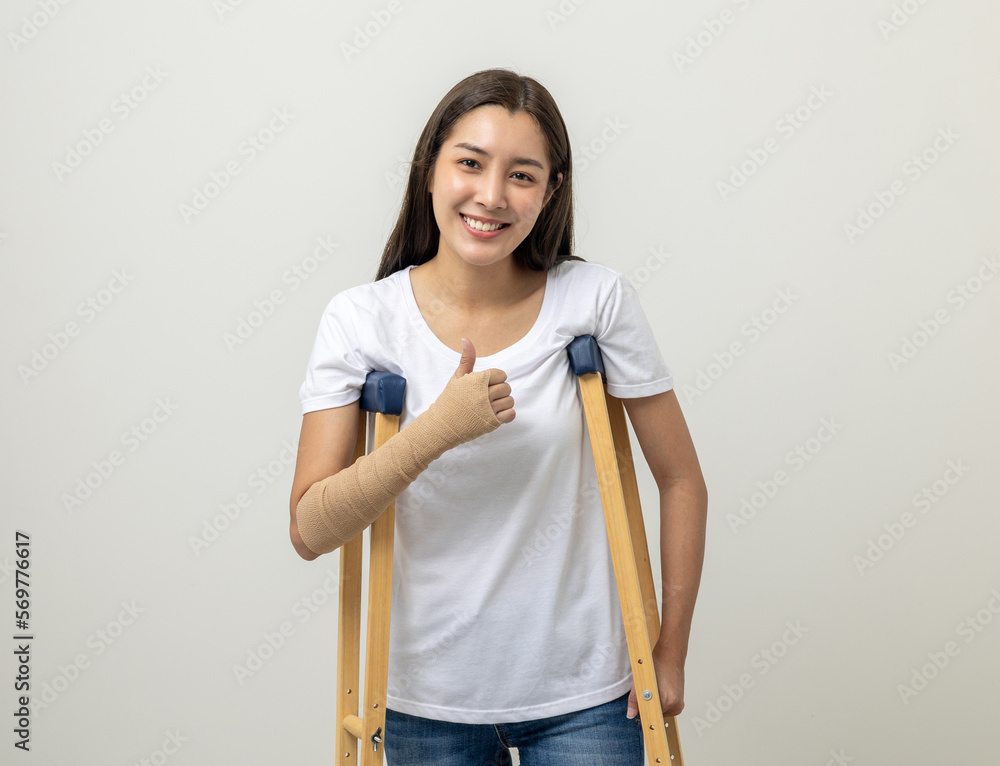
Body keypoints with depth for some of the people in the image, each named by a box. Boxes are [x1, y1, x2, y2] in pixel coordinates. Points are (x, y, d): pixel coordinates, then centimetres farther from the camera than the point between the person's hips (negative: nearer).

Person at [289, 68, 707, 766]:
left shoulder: (596, 300, -10)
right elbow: (310, 532, -13)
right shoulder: (362, 318, -9)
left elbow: (682, 481, -2)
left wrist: (671, 655, -1)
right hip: (429, 698, 1)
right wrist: (433, 433, -27)